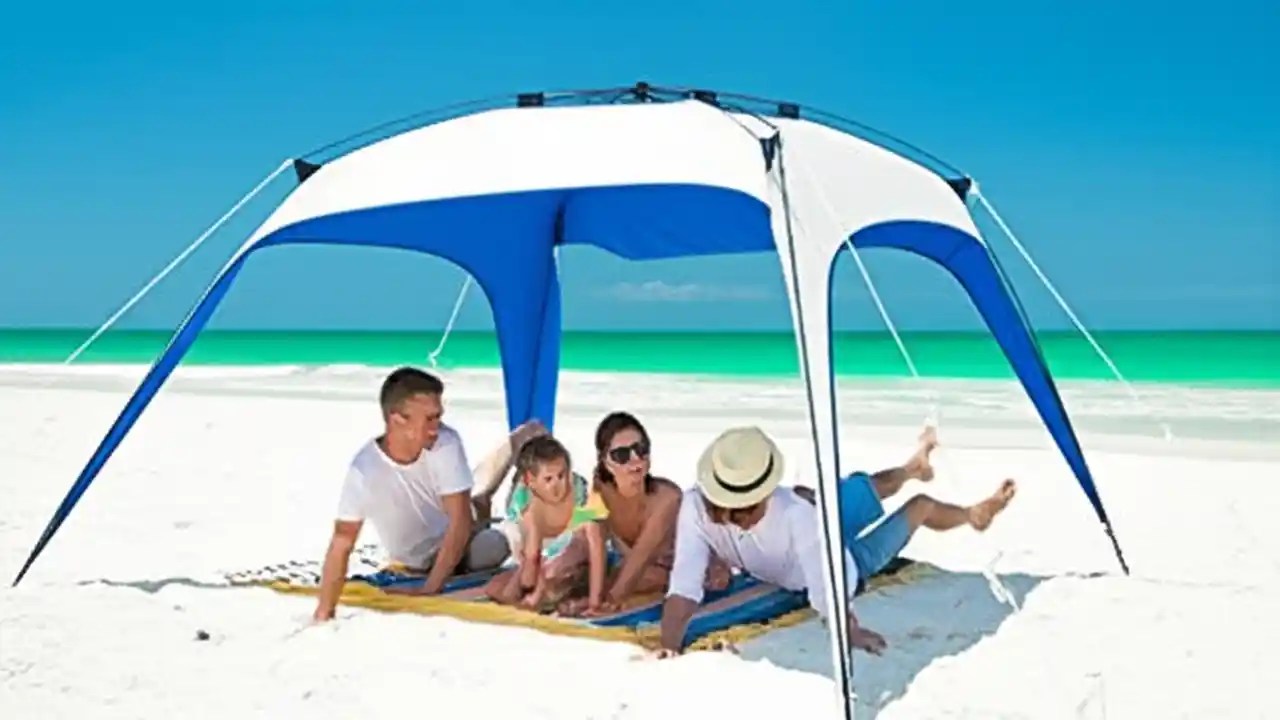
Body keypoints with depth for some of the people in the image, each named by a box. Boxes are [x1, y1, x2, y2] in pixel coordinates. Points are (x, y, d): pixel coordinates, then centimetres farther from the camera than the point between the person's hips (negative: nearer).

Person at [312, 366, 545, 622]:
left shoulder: (446, 442, -32)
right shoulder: (364, 470, -36)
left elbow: (460, 520, -31)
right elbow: (341, 545, -32)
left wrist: (430, 588, -36)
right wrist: (324, 614, -35)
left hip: (456, 541, 2)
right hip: (417, 564, -2)